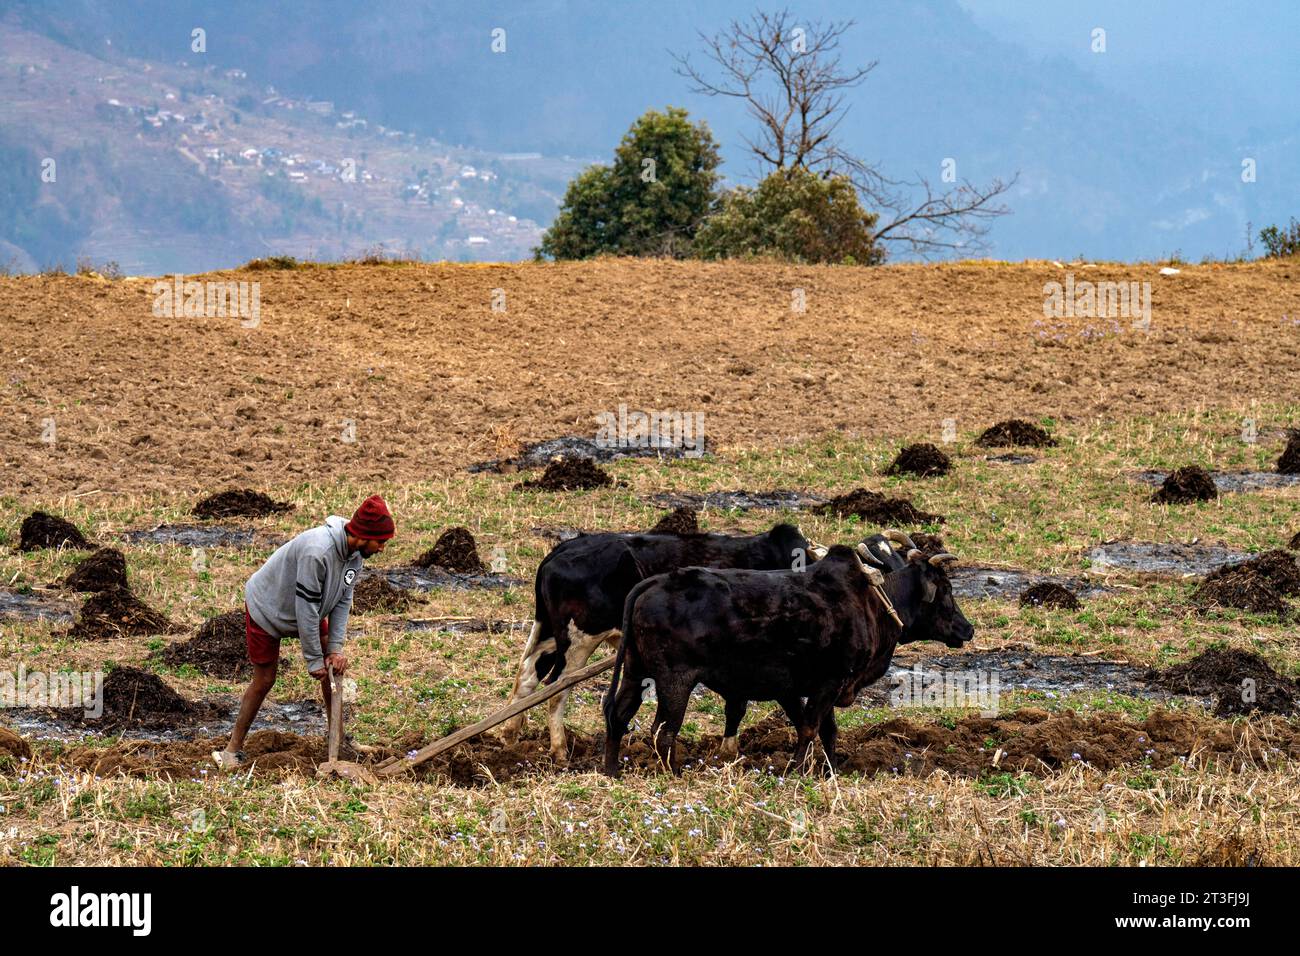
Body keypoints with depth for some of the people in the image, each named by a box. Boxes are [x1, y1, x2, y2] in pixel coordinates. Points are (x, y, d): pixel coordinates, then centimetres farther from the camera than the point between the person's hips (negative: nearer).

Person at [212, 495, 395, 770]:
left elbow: (342, 602, -6)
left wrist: (335, 648, -14)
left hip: (306, 611, 7)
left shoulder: (354, 553, -14)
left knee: (335, 664, 2)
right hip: (266, 609, -7)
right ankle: (234, 749, 10)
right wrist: (314, 660, -26)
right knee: (263, 681, -3)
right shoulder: (316, 551, -40)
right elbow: (306, 610, -34)